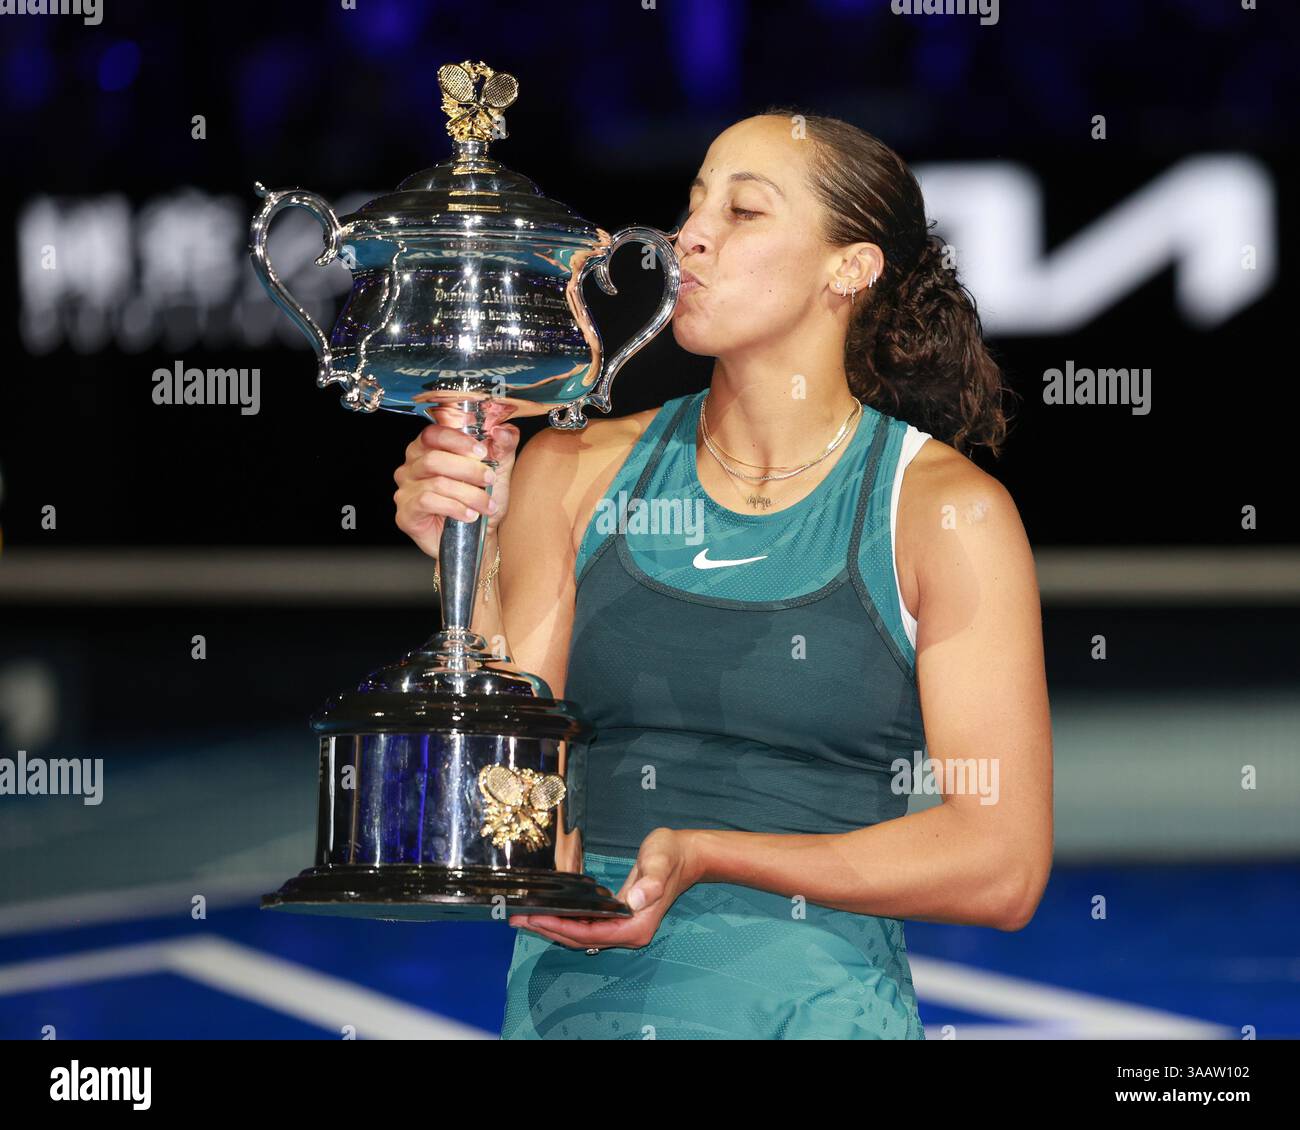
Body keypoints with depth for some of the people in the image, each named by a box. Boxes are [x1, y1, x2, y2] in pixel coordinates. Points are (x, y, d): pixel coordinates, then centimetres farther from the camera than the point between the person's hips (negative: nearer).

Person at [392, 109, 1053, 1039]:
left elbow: (1004, 866, -8)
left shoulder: (946, 510, -3)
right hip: (569, 992, 3)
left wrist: (706, 857, -15)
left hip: (813, 1000, -3)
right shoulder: (575, 474, 7)